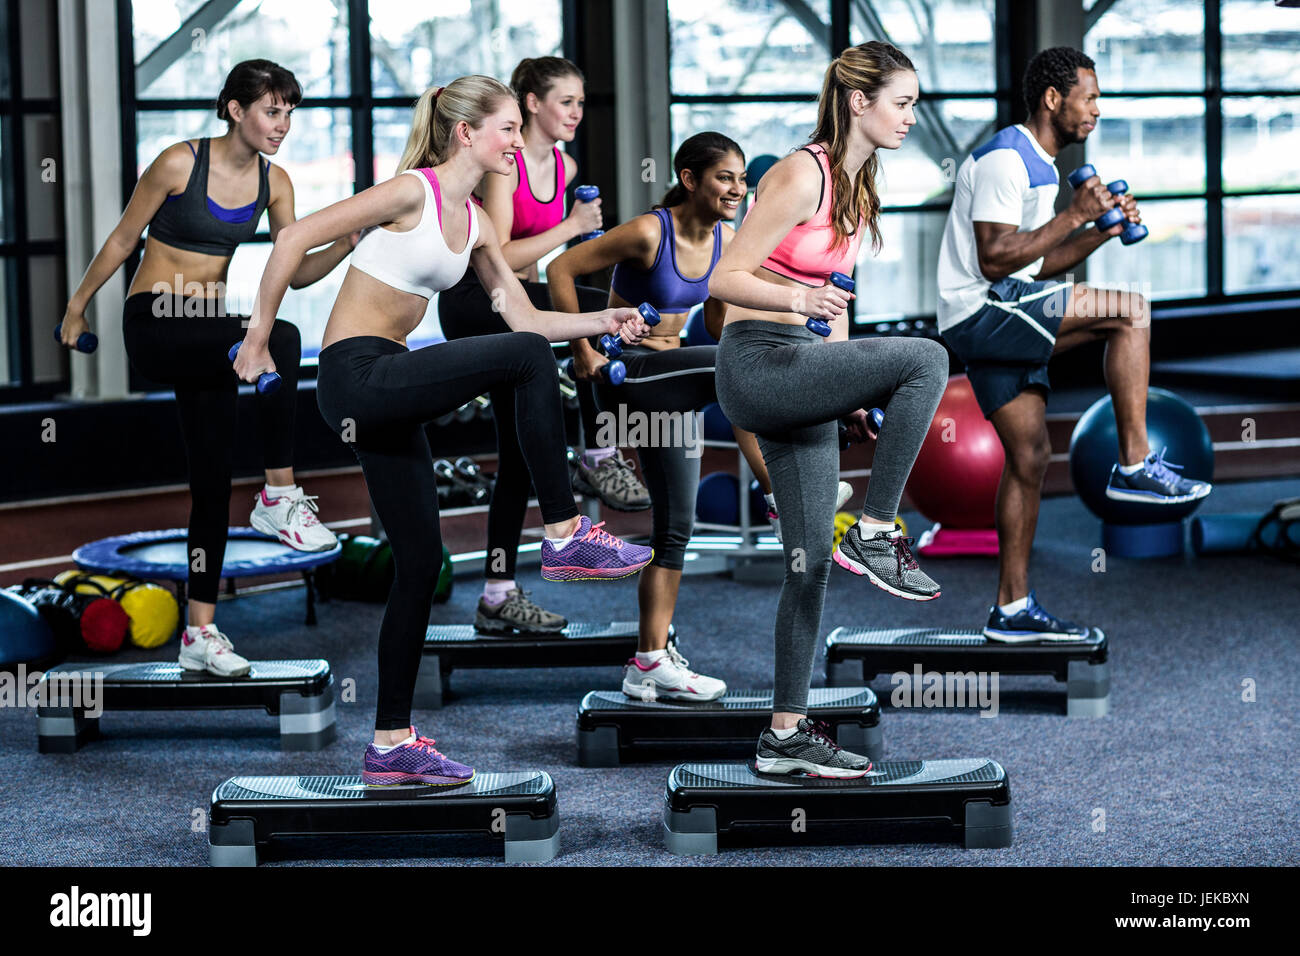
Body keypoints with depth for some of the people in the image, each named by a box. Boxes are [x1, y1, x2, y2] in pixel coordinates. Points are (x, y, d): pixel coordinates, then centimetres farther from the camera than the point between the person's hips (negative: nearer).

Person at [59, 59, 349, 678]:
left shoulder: (273, 181, 3)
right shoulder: (179, 163, -14)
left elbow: (296, 273, 1)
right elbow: (122, 240, -3)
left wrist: (348, 243, -17)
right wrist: (76, 309, 7)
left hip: (208, 332, 7)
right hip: (154, 326, -7)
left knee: (214, 476, 3)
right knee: (280, 340, -31)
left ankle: (200, 633, 7)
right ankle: (279, 498, -21)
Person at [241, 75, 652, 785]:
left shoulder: (473, 224, 14)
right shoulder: (412, 192, -11)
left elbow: (524, 317, 18)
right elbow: (296, 239, -11)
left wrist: (604, 321, 4)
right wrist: (258, 338, -8)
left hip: (387, 390, 9)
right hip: (355, 374, -9)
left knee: (419, 563, 8)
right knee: (528, 359, -21)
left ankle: (391, 745, 14)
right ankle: (565, 535, -14)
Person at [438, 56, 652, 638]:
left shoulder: (564, 167, 10)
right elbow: (497, 257, -22)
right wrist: (571, 227, -23)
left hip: (515, 304, 9)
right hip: (472, 304, -9)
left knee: (519, 450, 6)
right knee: (601, 313, -28)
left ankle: (498, 596, 9)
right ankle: (599, 459, -21)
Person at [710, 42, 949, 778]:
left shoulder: (860, 188, 13)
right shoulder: (801, 175, -14)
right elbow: (724, 279, -15)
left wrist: (856, 391, 17)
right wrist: (798, 300, -32)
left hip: (797, 370, 9)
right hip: (756, 364, -9)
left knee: (811, 562, 6)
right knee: (926, 358, -24)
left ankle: (787, 735, 12)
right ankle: (875, 535, -15)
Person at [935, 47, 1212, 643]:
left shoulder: (1041, 167, 19)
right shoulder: (1004, 158, -13)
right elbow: (994, 259, -21)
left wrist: (1103, 231, 10)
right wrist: (1073, 215, -18)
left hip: (1000, 320, 10)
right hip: (981, 310, -10)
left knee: (1030, 456, 9)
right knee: (1130, 311, -17)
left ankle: (1011, 609, 12)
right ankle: (1134, 466, -13)